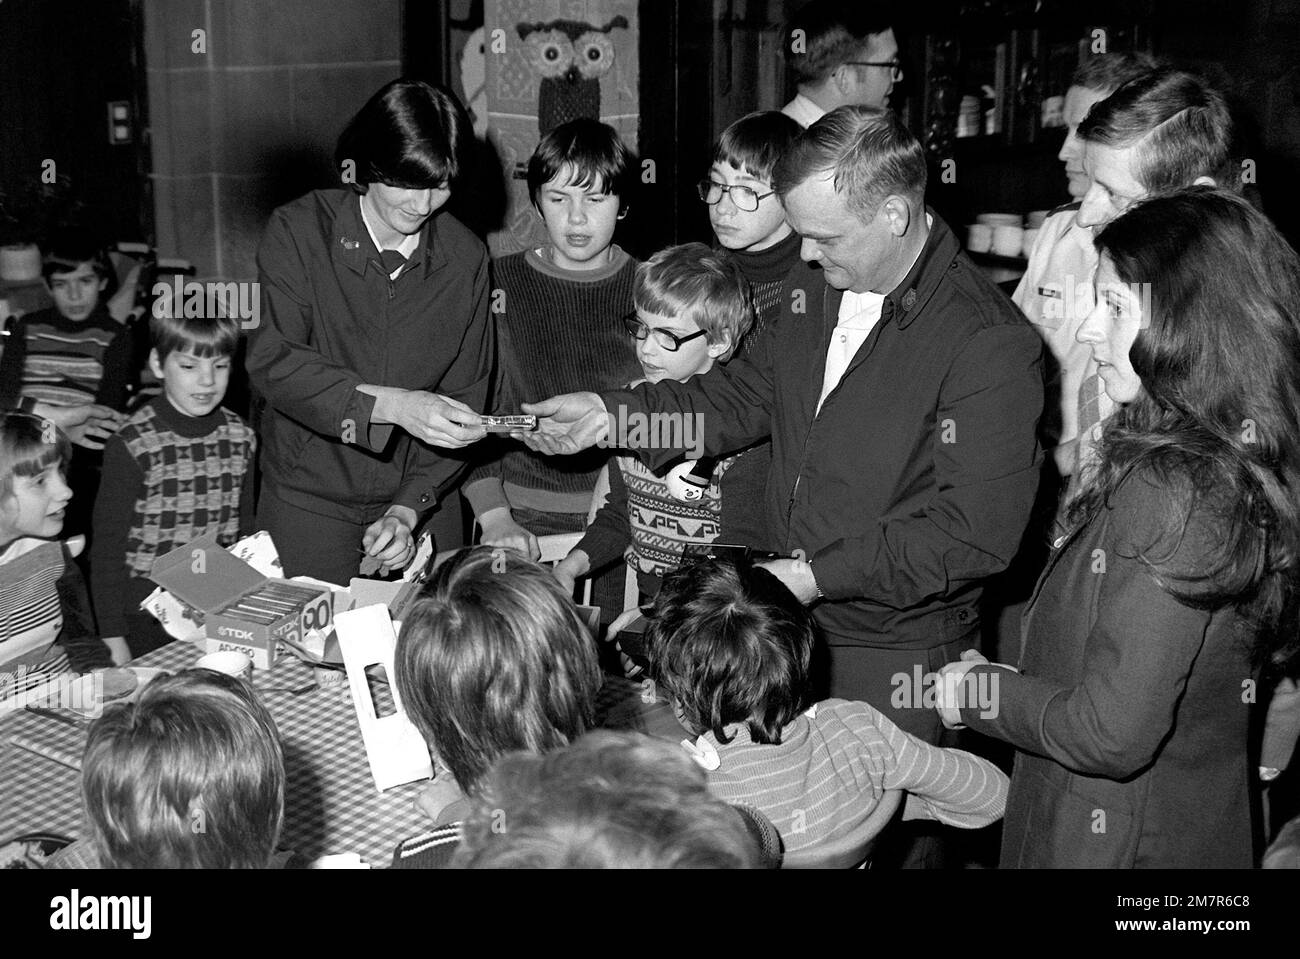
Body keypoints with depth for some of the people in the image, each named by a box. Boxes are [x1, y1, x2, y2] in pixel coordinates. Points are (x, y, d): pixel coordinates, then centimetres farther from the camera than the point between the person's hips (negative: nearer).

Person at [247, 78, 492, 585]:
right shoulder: (298, 230, -9)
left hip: (422, 506, 2)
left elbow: (464, 399, -3)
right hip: (306, 503, -2)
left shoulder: (466, 256, -3)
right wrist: (392, 405, -31)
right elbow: (272, 362, -19)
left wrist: (408, 509, -13)